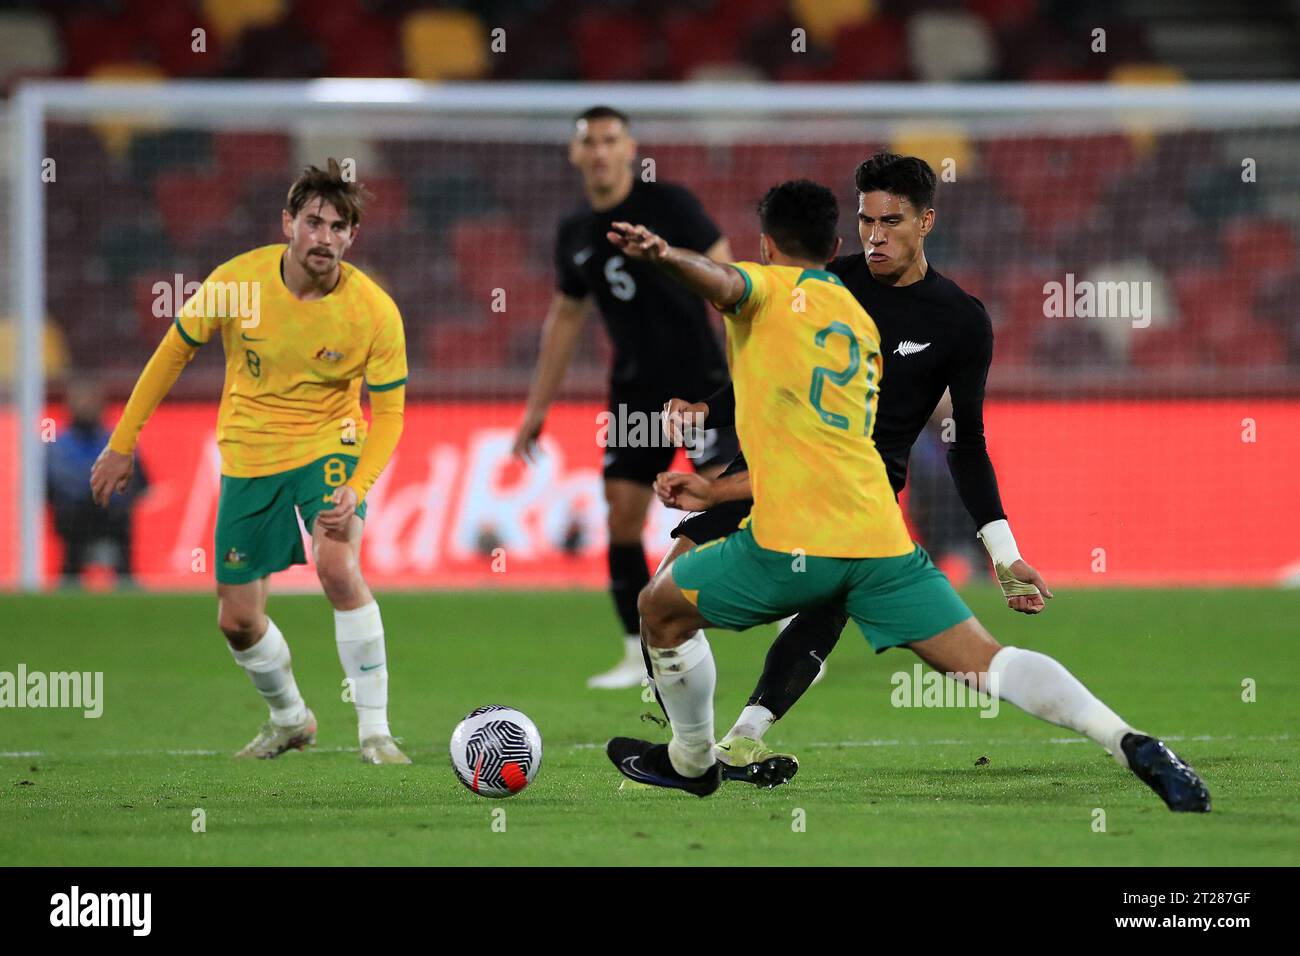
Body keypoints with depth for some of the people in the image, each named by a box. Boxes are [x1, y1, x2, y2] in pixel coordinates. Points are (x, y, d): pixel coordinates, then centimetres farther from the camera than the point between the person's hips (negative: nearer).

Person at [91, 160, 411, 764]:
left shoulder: (374, 312, -19)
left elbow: (388, 414, -12)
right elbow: (174, 352, 0)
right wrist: (122, 444, 3)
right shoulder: (236, 282, -15)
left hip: (328, 444, -3)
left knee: (338, 566, -30)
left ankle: (375, 732, -20)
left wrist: (357, 490, -29)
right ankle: (289, 720, 37)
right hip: (248, 456, 3)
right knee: (237, 621, 6)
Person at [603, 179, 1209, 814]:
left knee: (662, 607, 19)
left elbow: (723, 284, -19)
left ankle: (690, 762, 32)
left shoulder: (771, 290, 6)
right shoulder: (862, 323, 26)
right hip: (881, 539, 6)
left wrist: (662, 255, -41)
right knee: (985, 661, -2)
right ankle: (1130, 744, -20)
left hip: (794, 544, -6)